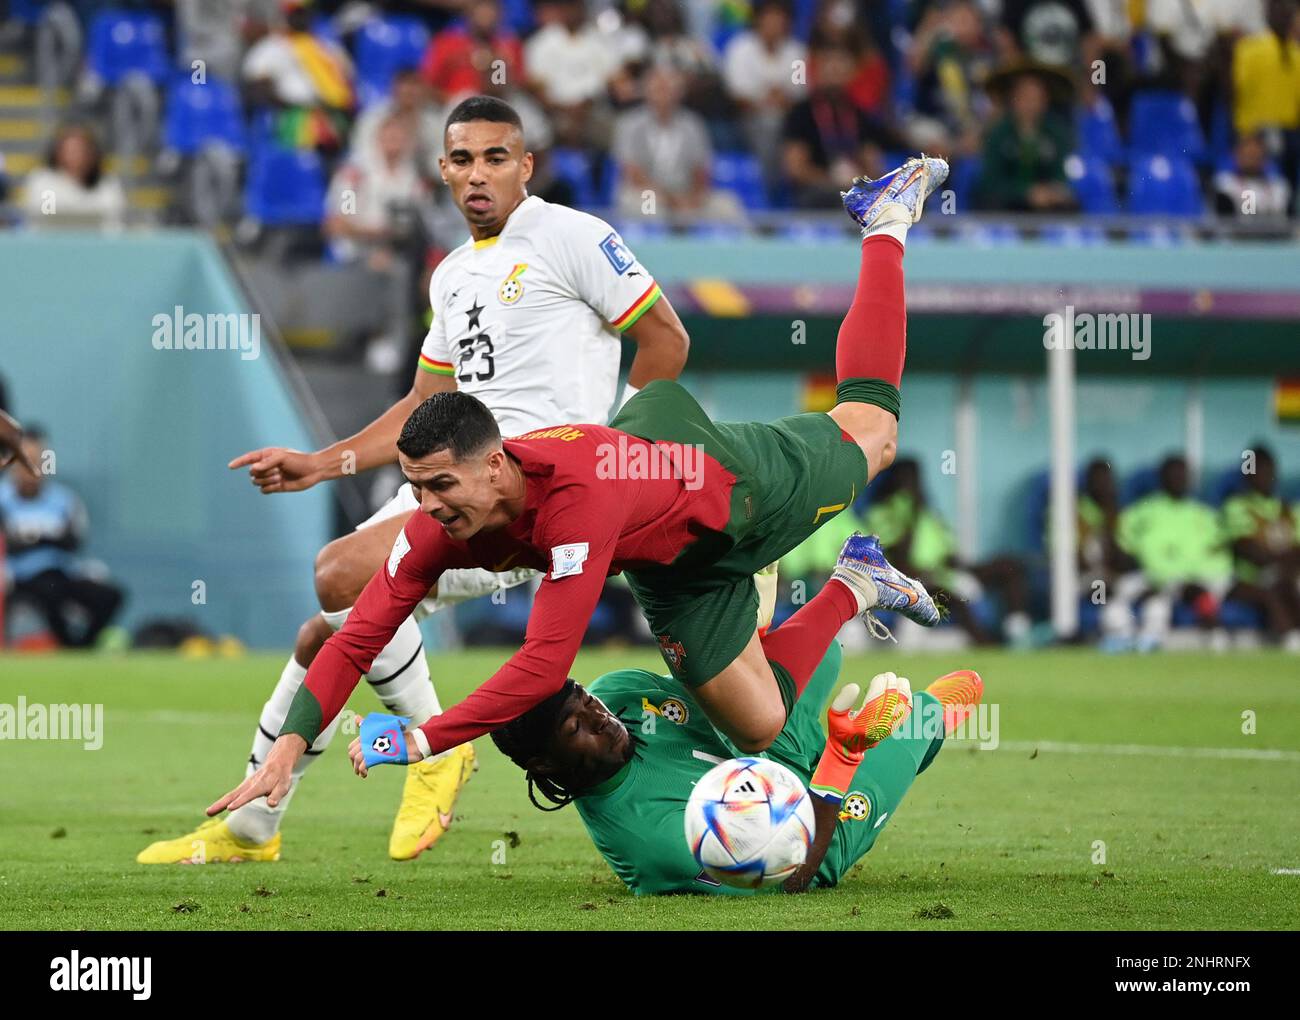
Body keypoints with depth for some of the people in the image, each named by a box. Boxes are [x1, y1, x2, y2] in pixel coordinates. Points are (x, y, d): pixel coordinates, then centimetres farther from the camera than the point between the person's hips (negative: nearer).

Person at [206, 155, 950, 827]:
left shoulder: (580, 499, -49)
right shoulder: (440, 526, -31)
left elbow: (544, 666, -50)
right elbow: (359, 638, -26)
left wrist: (418, 741, -50)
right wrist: (291, 745, -39)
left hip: (736, 475, -4)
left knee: (870, 436, 25)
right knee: (761, 727, 14)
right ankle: (854, 589, 34)